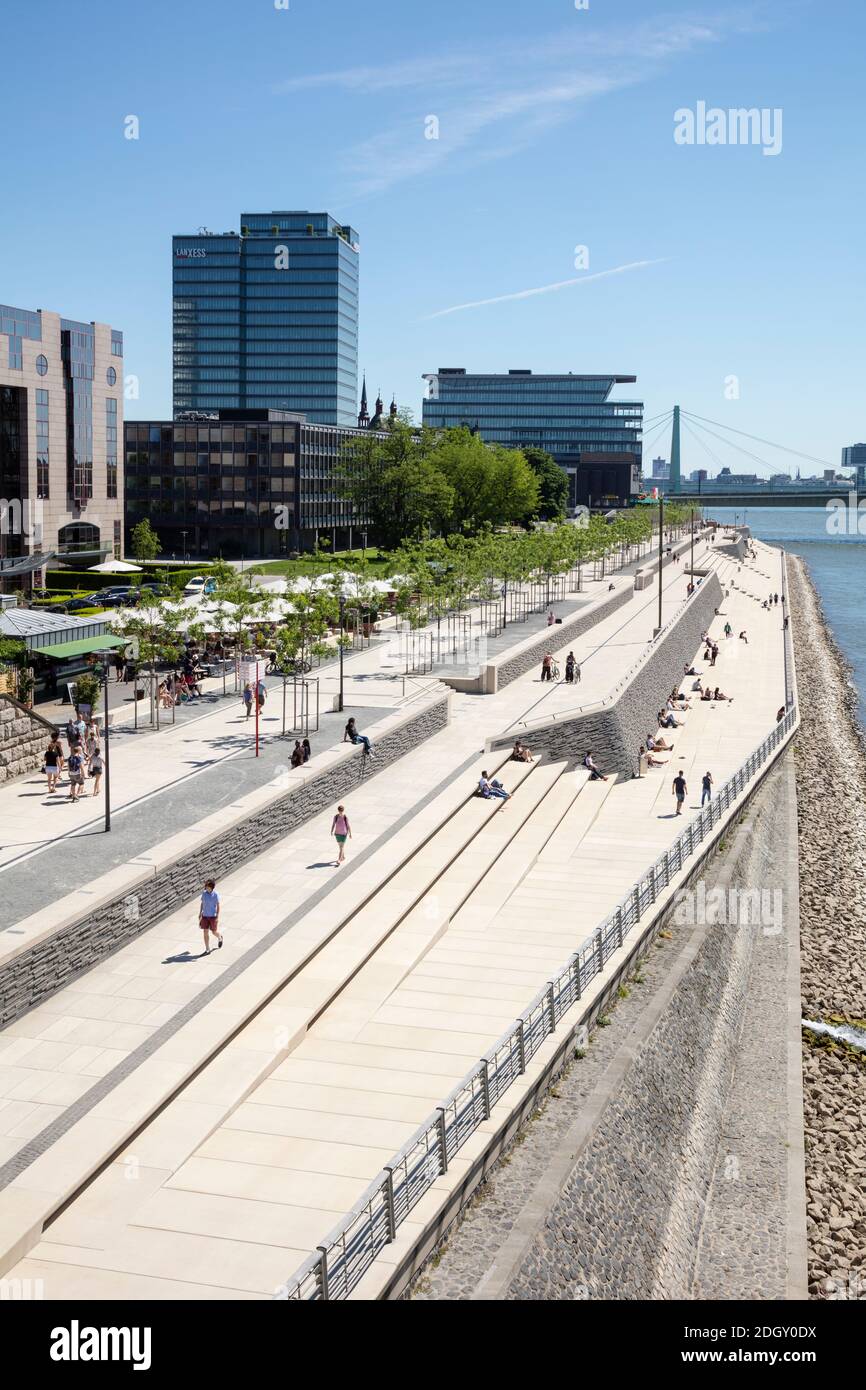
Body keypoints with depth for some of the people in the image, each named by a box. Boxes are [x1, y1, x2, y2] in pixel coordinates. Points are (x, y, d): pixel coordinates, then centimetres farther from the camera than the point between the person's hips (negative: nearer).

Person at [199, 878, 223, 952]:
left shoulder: (216, 894, -14)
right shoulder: (204, 893, -2)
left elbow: (218, 906, -10)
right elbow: (202, 904, 9)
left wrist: (217, 917, -13)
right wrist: (200, 913, 8)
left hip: (213, 916, -4)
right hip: (205, 916, 4)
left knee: (214, 932, 7)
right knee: (205, 932, 1)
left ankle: (220, 938, 42)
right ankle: (207, 950, 8)